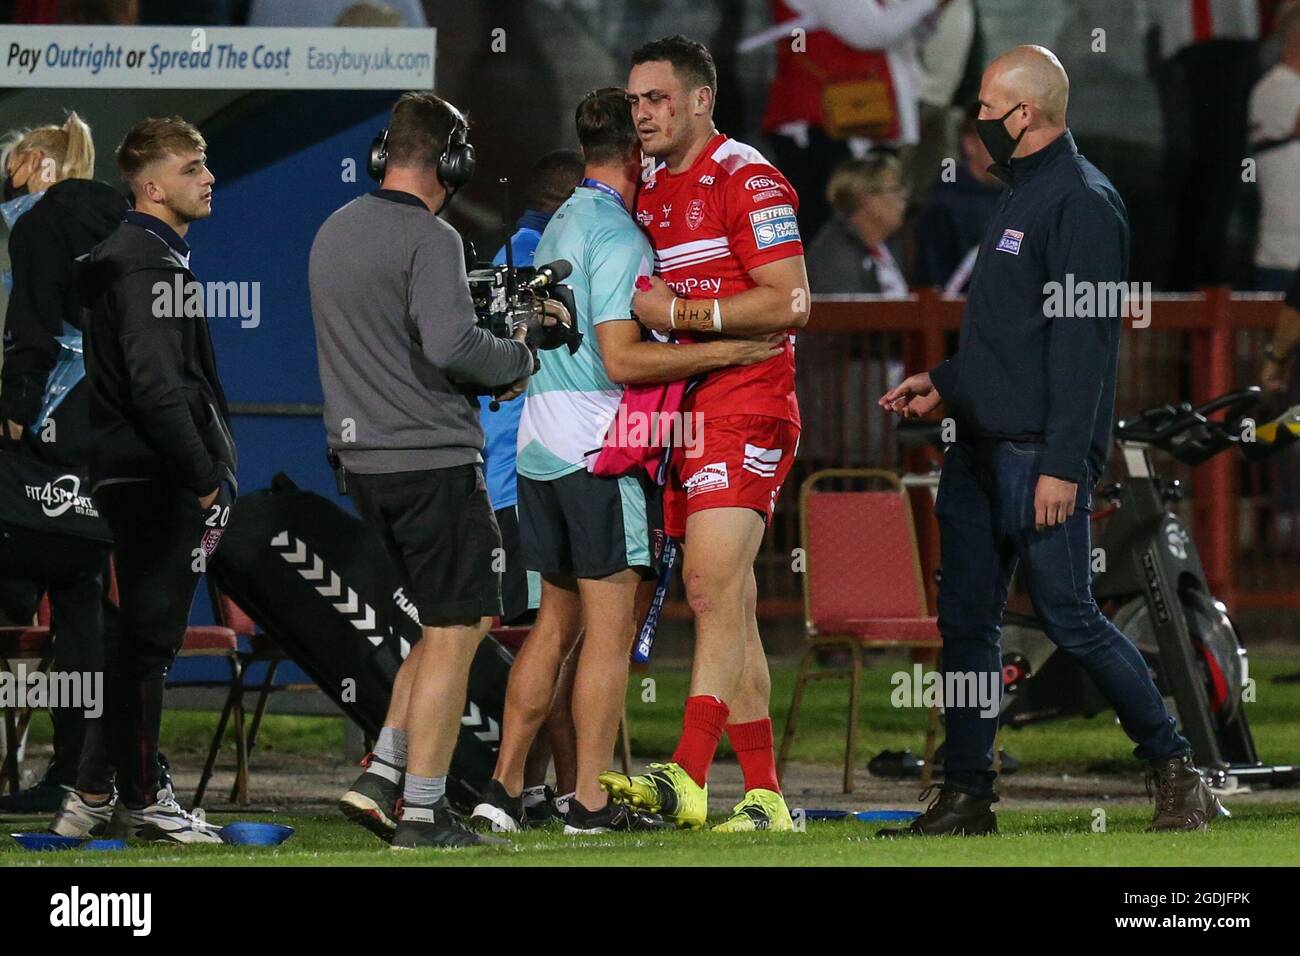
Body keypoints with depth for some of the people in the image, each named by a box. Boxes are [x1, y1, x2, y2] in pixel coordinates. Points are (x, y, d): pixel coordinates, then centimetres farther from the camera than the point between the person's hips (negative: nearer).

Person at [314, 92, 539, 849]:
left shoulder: (335, 232, 13)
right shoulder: (429, 239, -14)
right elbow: (451, 345, -25)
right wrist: (520, 358, -6)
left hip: (363, 459, 9)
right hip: (433, 456, -9)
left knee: (454, 622, 18)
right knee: (456, 631, -1)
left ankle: (382, 778, 11)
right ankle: (422, 815, 0)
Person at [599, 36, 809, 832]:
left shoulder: (746, 182, -9)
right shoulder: (649, 192, 17)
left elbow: (791, 302, -17)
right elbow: (637, 310, 26)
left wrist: (681, 310, -18)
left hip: (746, 411, -9)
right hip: (682, 419, 9)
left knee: (711, 591, -16)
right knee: (730, 608, 5)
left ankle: (686, 779, -22)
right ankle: (765, 794, 4)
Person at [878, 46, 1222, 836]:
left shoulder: (1083, 202, -13)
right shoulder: (1023, 197, 17)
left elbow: (1082, 340, -19)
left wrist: (1062, 464, -23)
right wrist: (946, 383, 20)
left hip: (1040, 456, -10)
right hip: (980, 450, 10)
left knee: (1070, 618, -7)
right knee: (966, 622, 8)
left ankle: (1178, 770, 5)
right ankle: (967, 797, 12)